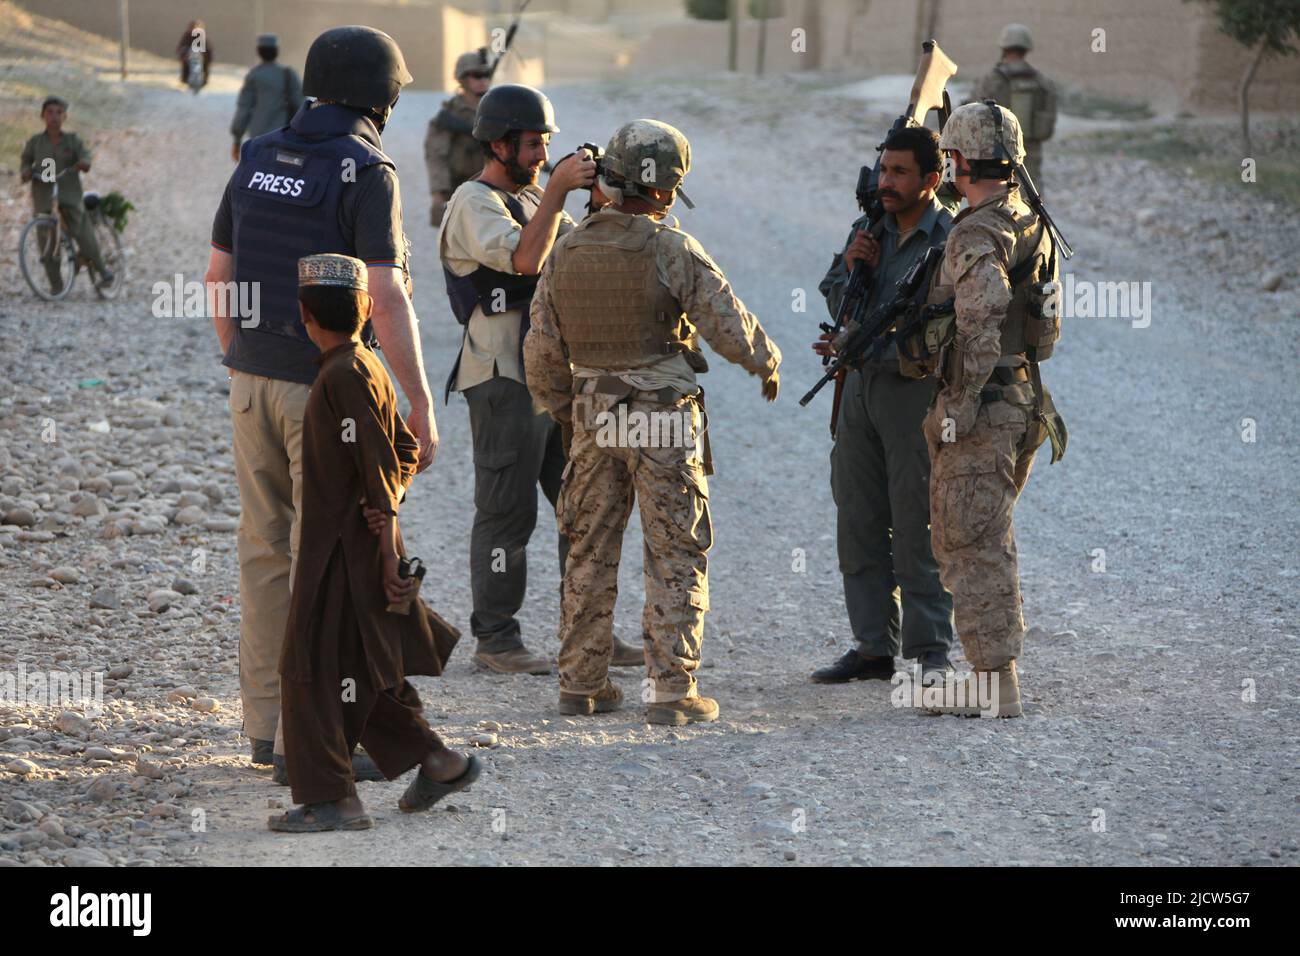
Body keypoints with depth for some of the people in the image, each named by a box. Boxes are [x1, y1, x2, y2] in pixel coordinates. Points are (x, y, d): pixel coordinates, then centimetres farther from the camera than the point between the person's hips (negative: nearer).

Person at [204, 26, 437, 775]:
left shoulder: (260, 159, 7)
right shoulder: (367, 173, -14)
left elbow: (220, 274, 13)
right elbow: (385, 298, -20)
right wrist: (422, 404, -15)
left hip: (256, 379, 7)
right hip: (330, 389, -7)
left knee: (267, 551, 12)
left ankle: (268, 724, 19)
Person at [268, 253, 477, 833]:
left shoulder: (344, 374, -17)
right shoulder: (365, 367, 12)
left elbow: (379, 461, -20)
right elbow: (405, 448, 19)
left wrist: (389, 549, -19)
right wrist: (391, 501, 4)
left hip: (343, 551, -10)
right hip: (343, 550, 10)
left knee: (316, 671, -4)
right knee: (362, 673, 17)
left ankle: (330, 800, -1)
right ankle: (439, 763, 22)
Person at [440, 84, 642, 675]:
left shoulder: (533, 195, 17)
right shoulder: (474, 203, -10)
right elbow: (525, 258, -27)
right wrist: (557, 188, -26)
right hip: (504, 380, -8)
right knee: (507, 514, -3)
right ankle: (495, 639, 5)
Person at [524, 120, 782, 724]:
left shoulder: (567, 252, 2)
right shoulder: (673, 251, -14)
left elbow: (541, 352, 8)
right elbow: (731, 328, -10)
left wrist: (563, 410, 23)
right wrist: (767, 362, 11)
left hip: (594, 419, 5)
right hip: (664, 422, -5)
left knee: (590, 554, 14)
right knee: (677, 559, 1)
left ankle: (581, 684, 19)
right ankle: (671, 691, -2)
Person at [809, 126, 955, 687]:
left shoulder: (951, 240, -9)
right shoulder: (869, 228, 11)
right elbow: (836, 306, 16)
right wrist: (851, 267, -4)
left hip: (916, 391, -7)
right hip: (860, 387, 7)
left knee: (916, 529, -5)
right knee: (859, 525, 9)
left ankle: (928, 651, 2)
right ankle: (874, 646, 17)